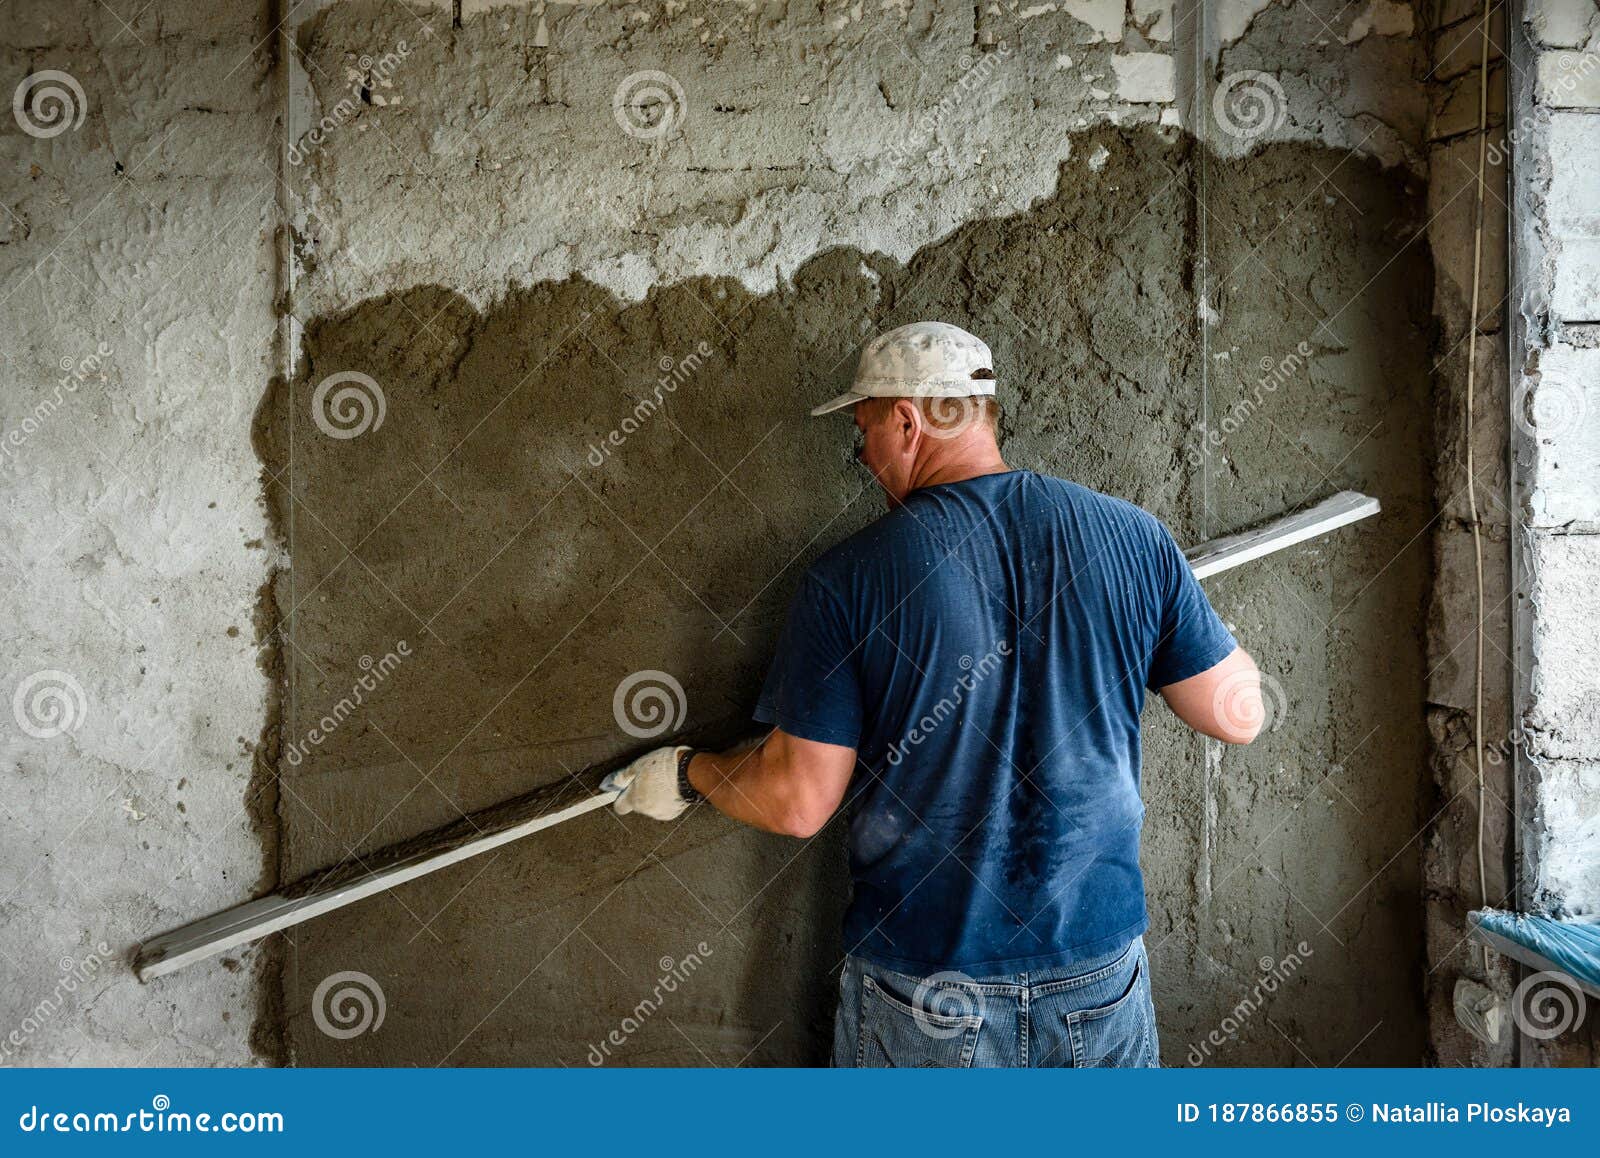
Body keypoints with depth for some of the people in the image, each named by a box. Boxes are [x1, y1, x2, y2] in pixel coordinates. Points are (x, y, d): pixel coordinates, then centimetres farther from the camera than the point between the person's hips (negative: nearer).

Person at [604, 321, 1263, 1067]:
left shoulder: (846, 581, -14)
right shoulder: (1133, 537, -6)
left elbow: (796, 804, -10)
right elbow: (1238, 716, 2)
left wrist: (686, 774, 11)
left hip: (922, 1001, -2)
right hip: (1102, 977, 2)